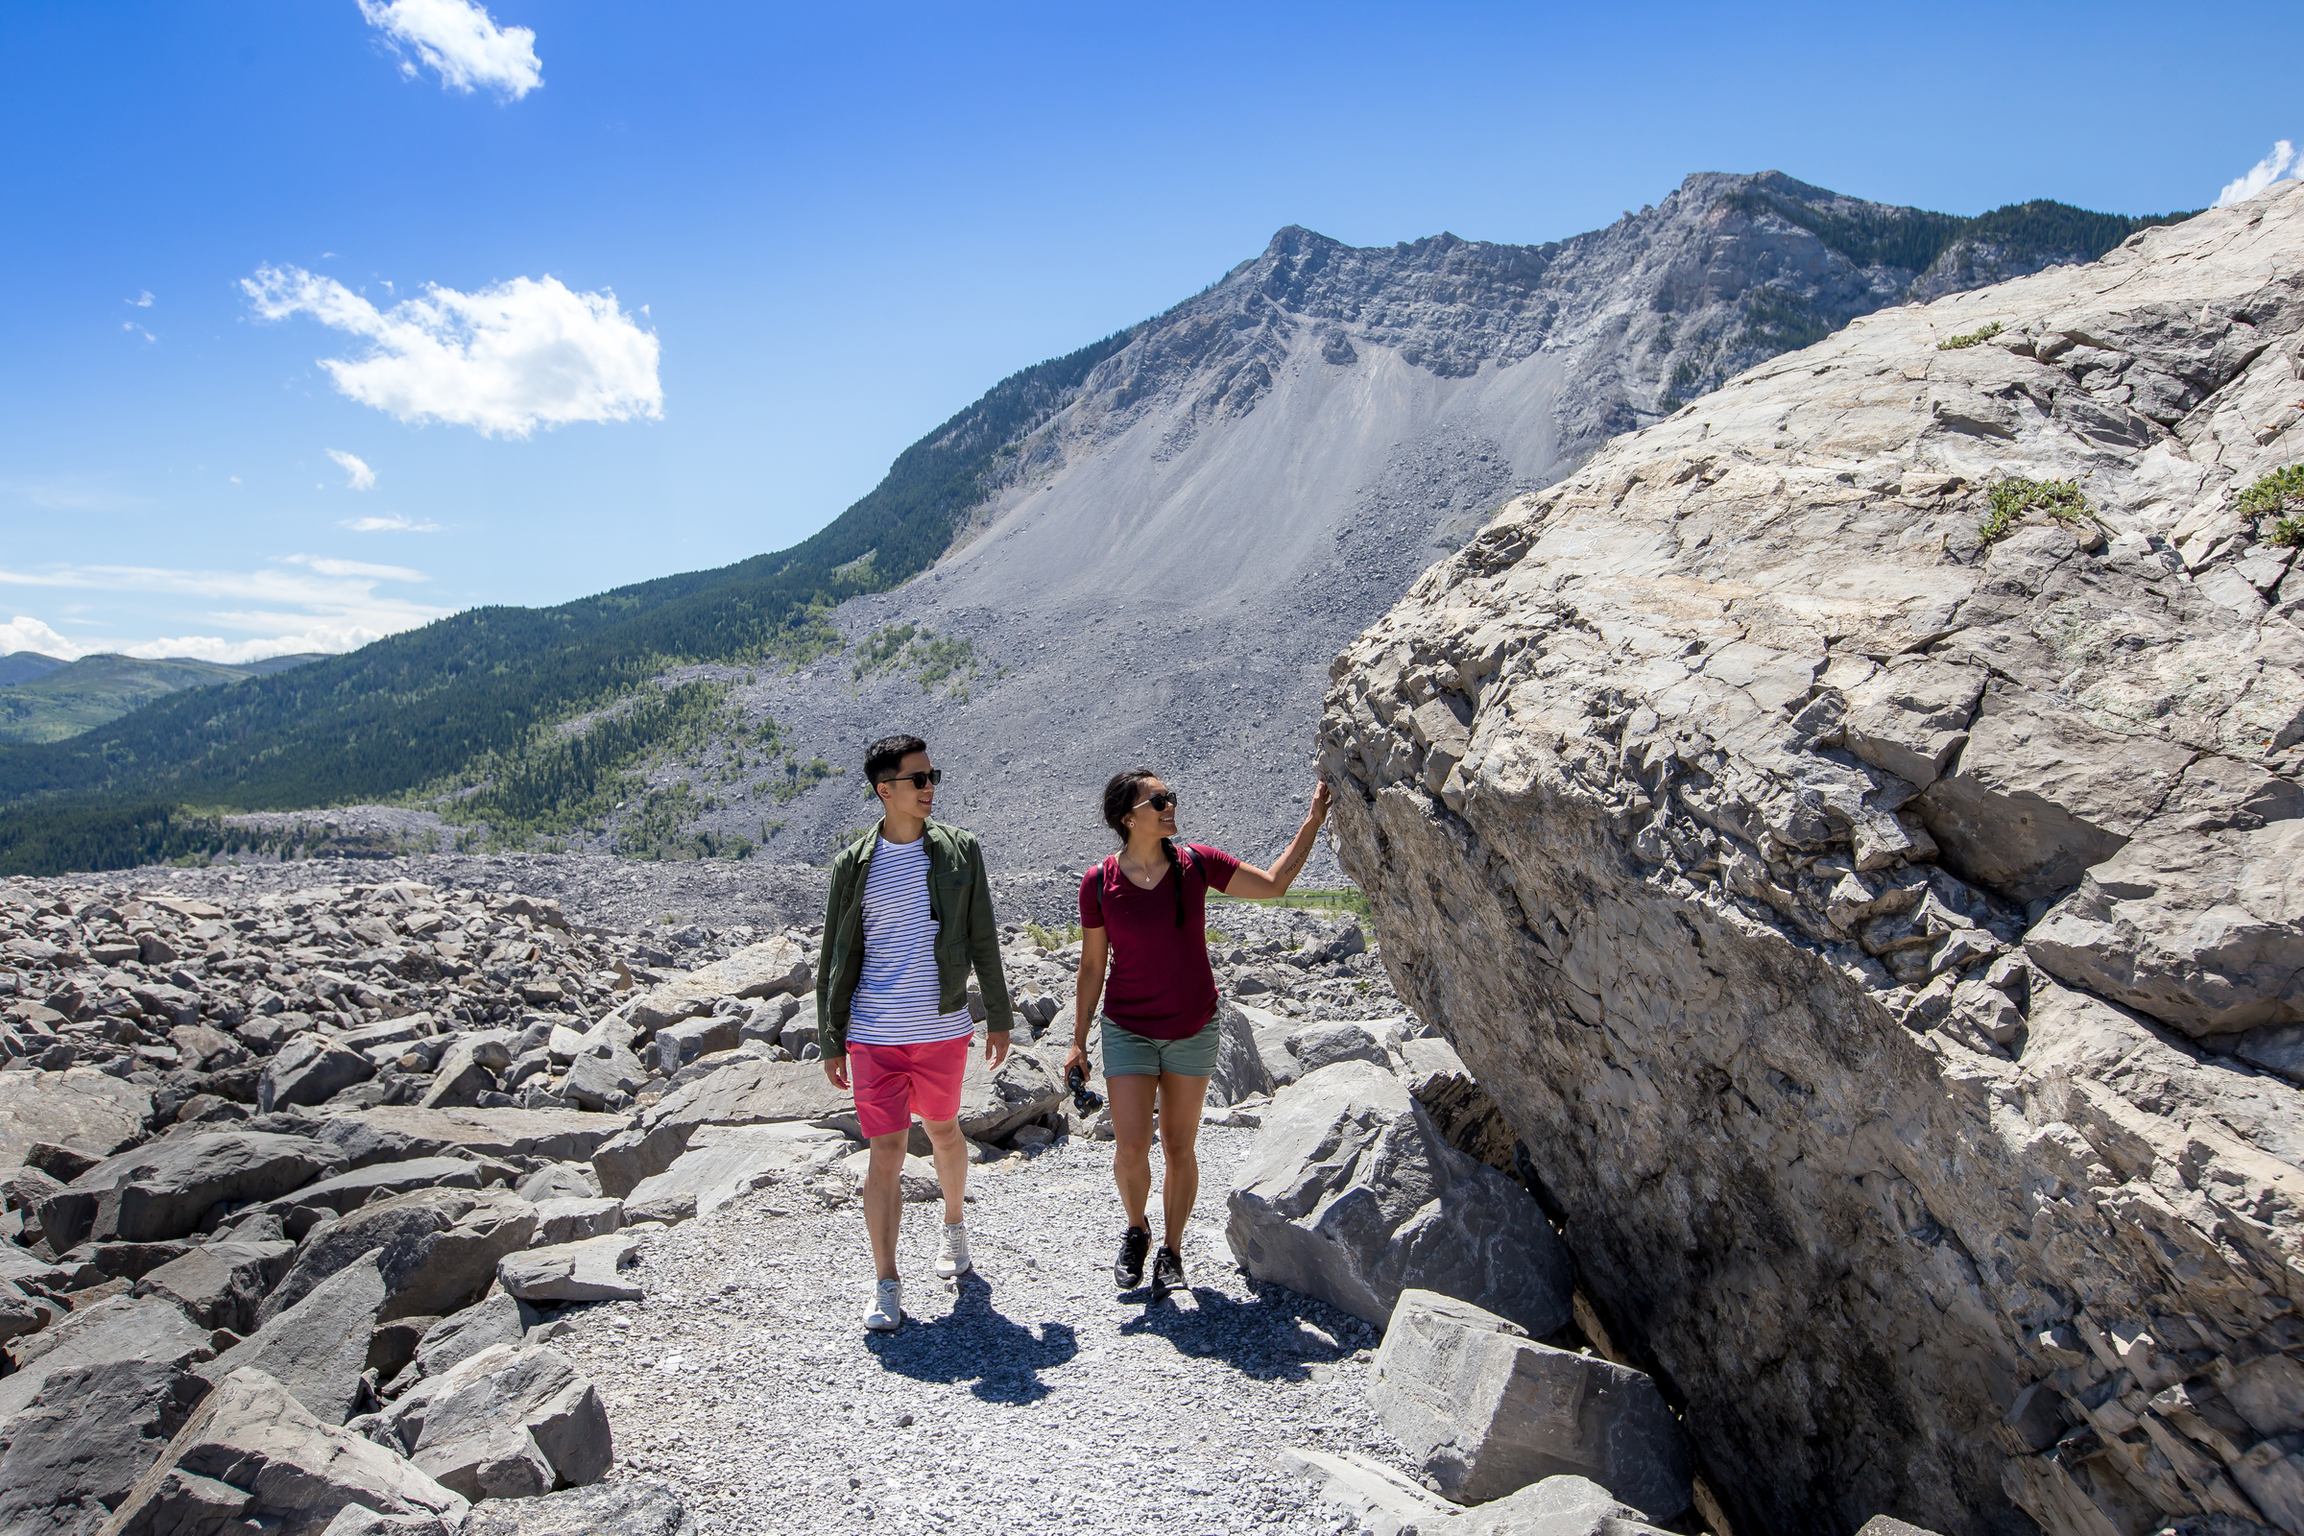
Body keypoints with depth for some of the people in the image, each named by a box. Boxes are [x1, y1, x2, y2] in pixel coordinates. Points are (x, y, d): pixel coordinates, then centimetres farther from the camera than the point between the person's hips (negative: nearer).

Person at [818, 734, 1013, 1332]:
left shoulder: (959, 851, 0)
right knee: (885, 1152, -1)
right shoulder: (853, 864, -1)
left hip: (943, 1029, 1)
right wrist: (830, 1039, 5)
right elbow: (836, 958, 4)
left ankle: (954, 1227, 43)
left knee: (943, 1131, 17)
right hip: (874, 1036, -1)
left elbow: (982, 941, 5)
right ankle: (886, 1285, 10)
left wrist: (998, 1016, 6)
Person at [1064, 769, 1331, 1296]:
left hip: (1193, 1031, 1)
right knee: (1130, 1150, -5)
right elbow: (1091, 965, 0)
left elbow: (1274, 884, -1)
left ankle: (1171, 1252, 28)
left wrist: (1313, 821, -8)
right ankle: (1136, 1231, 26)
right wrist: (1078, 1041, 2)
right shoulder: (1098, 882, -9)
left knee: (1179, 1149, 9)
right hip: (1128, 1032, -1)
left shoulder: (1196, 864, -7)